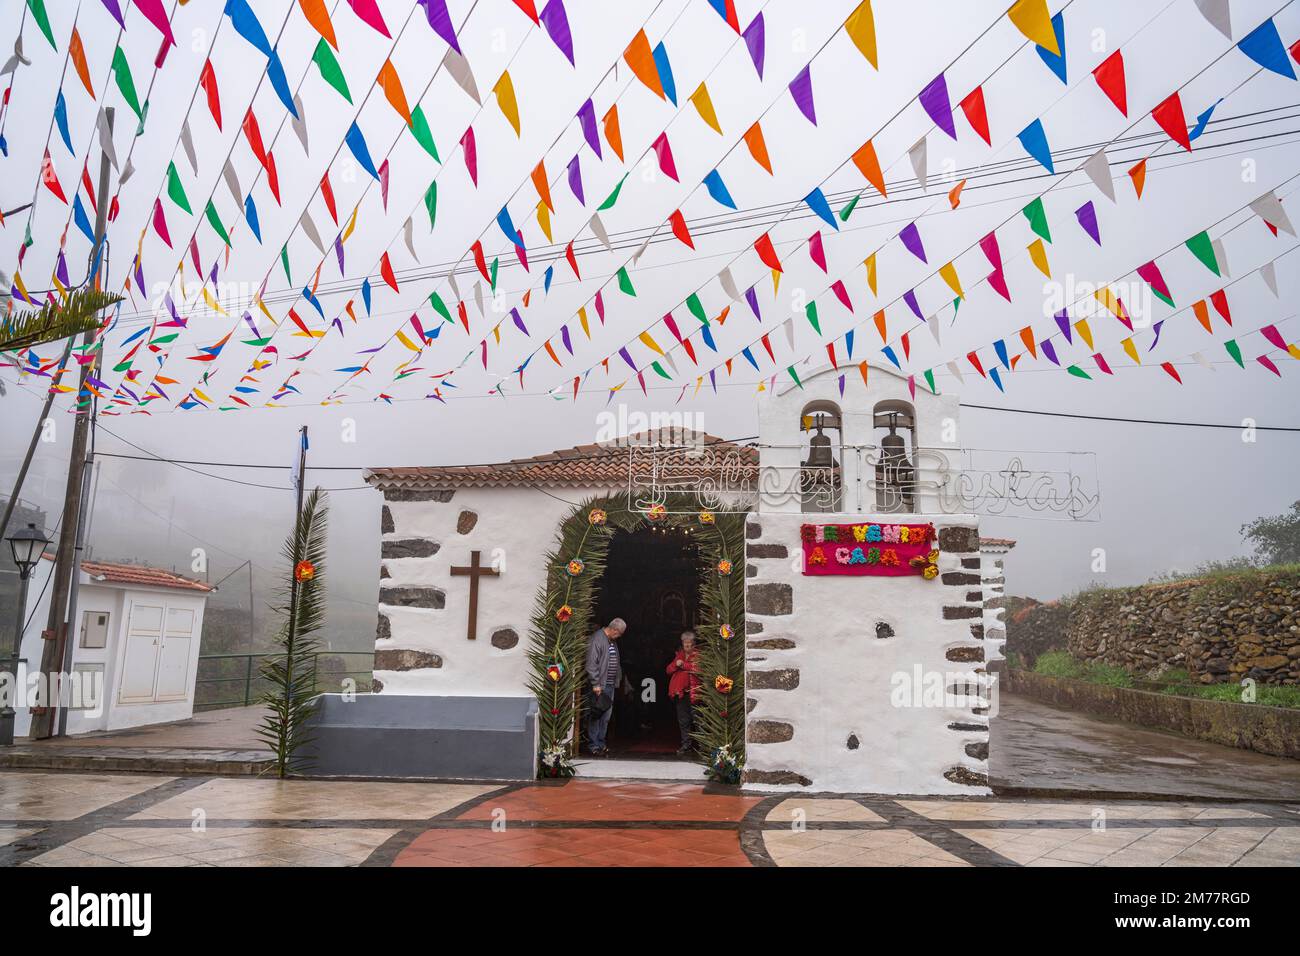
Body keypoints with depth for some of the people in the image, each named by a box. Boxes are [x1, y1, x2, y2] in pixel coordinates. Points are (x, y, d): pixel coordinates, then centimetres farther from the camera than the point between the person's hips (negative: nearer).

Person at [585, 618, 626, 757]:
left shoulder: (613, 641, 16)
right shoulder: (597, 639, -12)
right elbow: (591, 663, -17)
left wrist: (618, 679, 13)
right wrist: (595, 684, -19)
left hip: (610, 684, 8)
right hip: (599, 686, -8)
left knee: (606, 716, 11)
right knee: (596, 715, -4)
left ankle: (601, 744, 19)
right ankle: (594, 747, 1)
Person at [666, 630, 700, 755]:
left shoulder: (697, 654, 0)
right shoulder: (679, 654, 17)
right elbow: (669, 670, 14)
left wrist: (684, 665, -16)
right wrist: (675, 664, -6)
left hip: (693, 692, -6)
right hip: (680, 691, 6)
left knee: (696, 719, -6)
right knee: (683, 721, 9)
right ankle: (686, 745, 15)